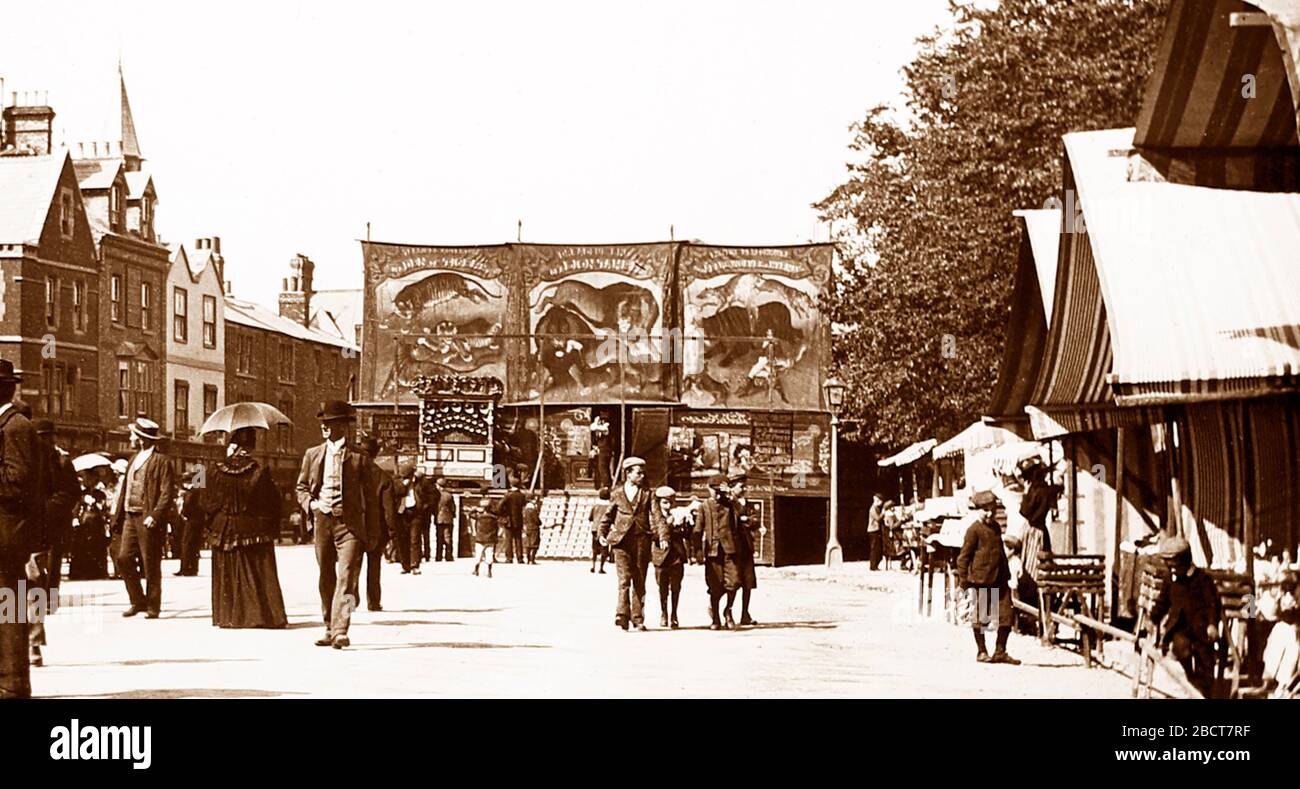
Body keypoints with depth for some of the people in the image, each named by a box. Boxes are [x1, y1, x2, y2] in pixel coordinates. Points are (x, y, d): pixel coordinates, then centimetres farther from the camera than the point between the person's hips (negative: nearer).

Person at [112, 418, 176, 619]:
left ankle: (153, 607, 7)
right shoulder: (134, 459, 18)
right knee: (124, 559, 3)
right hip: (130, 517, 7)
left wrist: (155, 516, -22)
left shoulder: (161, 461, -7)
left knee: (151, 565, -1)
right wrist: (118, 515, 11)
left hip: (147, 519, -7)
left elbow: (167, 493, -13)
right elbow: (125, 488, 19)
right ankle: (138, 602, 15)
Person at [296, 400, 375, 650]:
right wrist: (311, 503, -3)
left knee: (346, 576, -14)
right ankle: (330, 628, 20)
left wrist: (372, 533, 3)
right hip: (322, 520, 4)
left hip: (350, 522, -4)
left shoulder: (358, 458, 2)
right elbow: (302, 487, 19)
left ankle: (340, 631, -18)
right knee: (326, 579, 10)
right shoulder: (312, 455, 12)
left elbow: (369, 496, 5)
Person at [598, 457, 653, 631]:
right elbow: (608, 515, 18)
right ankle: (622, 616, -15)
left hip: (641, 540, 2)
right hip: (621, 539, -1)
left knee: (639, 581, 6)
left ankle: (638, 618, 13)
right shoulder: (617, 493, 9)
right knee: (624, 578, -11)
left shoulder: (647, 494, 10)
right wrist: (602, 533, 7)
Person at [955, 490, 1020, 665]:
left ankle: (1000, 652, 12)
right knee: (980, 617, 2)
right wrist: (964, 582, -10)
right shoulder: (974, 529, -7)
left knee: (1006, 616, 3)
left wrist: (1007, 576, 21)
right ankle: (982, 652, 14)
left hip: (999, 580, 7)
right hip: (981, 580, -7)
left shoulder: (995, 527, 14)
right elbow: (963, 557, -7)